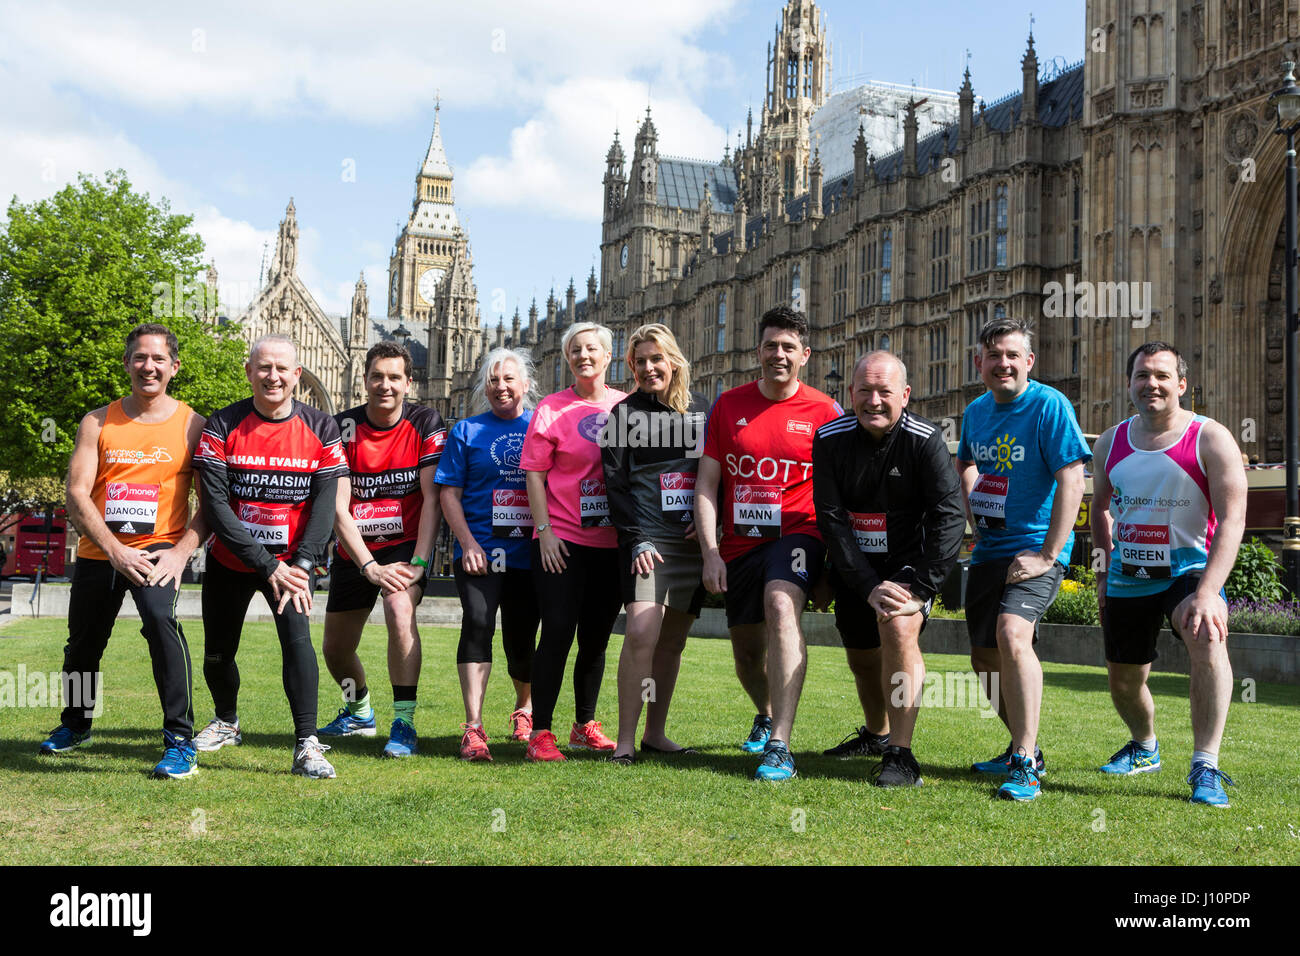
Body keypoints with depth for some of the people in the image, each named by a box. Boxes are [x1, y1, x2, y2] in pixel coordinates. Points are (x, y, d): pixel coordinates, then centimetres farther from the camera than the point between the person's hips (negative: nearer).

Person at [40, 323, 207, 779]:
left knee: (160, 620, -30)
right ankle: (75, 724, 46)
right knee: (83, 644, 16)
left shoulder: (192, 425, -1)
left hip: (159, 549, -3)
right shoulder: (98, 423, 4)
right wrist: (116, 550, -16)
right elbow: (77, 493, -3)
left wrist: (180, 552, -18)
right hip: (97, 553, 4)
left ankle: (180, 740, -23)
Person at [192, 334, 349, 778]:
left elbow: (325, 505, -9)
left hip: (293, 561, -1)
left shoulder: (321, 428, -6)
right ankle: (227, 723, 40)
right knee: (218, 653, 12)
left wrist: (301, 565, -21)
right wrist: (267, 566, -22)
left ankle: (307, 745, -18)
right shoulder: (222, 426, -10)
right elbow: (215, 504, -15)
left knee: (297, 637, -21)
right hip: (230, 560, 1)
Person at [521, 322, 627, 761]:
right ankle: (540, 732, 0)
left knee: (596, 638, 12)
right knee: (557, 633, -8)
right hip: (562, 541, -4)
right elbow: (534, 473, -3)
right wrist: (544, 530, -11)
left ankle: (585, 724, 26)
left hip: (612, 543, 4)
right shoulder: (552, 409, -2)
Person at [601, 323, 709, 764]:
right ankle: (625, 740, -11)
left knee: (673, 639, 7)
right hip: (647, 539, -4)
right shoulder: (624, 413, 5)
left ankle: (655, 733, 17)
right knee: (642, 633, -17)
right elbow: (615, 482, 0)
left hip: (692, 541, 4)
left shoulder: (701, 409, 14)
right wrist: (636, 539, -10)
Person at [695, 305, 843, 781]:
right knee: (746, 653, 13)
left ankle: (779, 745, -35)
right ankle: (766, 715, 48)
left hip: (797, 534, -4)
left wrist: (830, 567, -5)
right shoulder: (727, 405, 5)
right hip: (739, 544, 4)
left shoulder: (825, 412, -1)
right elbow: (706, 486, 4)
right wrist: (710, 554, -5)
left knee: (780, 606, -33)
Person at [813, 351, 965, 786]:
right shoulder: (830, 439, -10)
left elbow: (950, 516, -21)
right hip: (853, 568, 3)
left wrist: (919, 587, -29)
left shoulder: (924, 440, -16)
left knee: (898, 628, -29)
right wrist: (869, 587, -22)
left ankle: (901, 756, -23)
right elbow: (831, 518, -13)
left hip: (910, 562, -3)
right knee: (862, 659, 14)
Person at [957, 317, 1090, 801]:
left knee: (1012, 633, -28)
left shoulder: (1049, 405, -12)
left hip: (1035, 549, -8)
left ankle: (1026, 767, -24)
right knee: (985, 656, 12)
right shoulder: (976, 412, 8)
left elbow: (1071, 481, -18)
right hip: (988, 551, 8)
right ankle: (1024, 748, 33)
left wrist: (1048, 554, -22)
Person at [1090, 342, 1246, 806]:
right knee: (1123, 681, 12)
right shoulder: (1111, 442, 2)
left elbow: (1232, 519, -19)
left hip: (1189, 568, -4)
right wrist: (1107, 567, 11)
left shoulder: (1210, 439, -13)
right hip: (1127, 576, 5)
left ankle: (1206, 766, -29)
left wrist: (1208, 592, -29)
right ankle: (1144, 747, 45)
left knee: (1207, 636, -35)